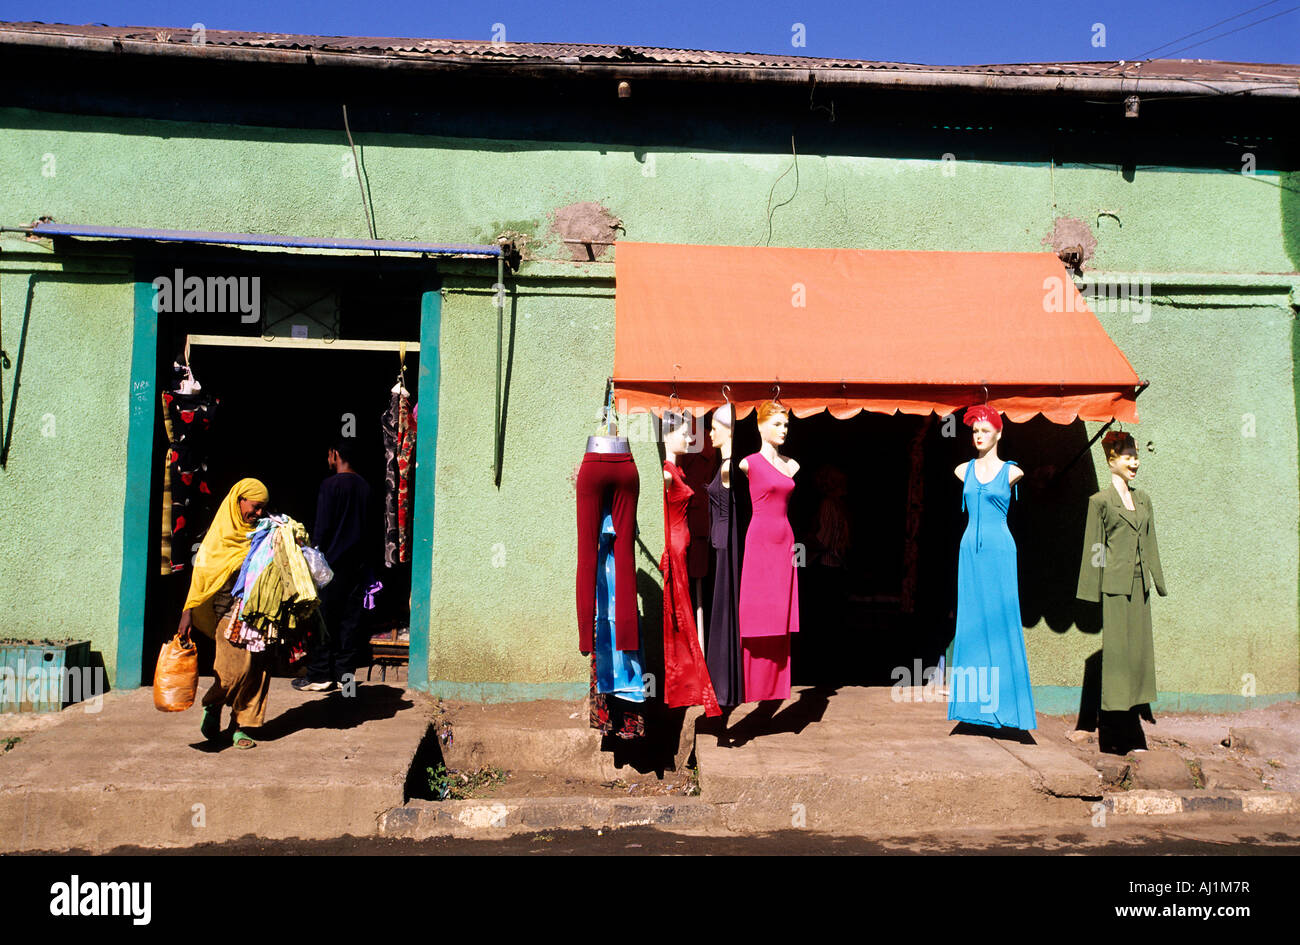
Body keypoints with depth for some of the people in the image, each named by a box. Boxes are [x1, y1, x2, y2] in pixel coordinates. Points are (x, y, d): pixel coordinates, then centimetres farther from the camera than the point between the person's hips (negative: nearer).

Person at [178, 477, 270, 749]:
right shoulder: (220, 533, 0)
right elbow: (201, 573, -2)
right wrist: (187, 614, -7)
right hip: (229, 611, -4)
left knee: (258, 667, 1)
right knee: (236, 665, -12)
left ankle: (240, 726, 14)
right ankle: (212, 706, 19)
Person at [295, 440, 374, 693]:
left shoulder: (331, 484, -11)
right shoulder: (365, 487, 8)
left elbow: (322, 527, -12)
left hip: (333, 561, -6)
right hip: (358, 563, 6)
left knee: (322, 618, 2)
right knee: (350, 618, 9)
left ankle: (319, 676, 5)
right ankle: (345, 672, 13)